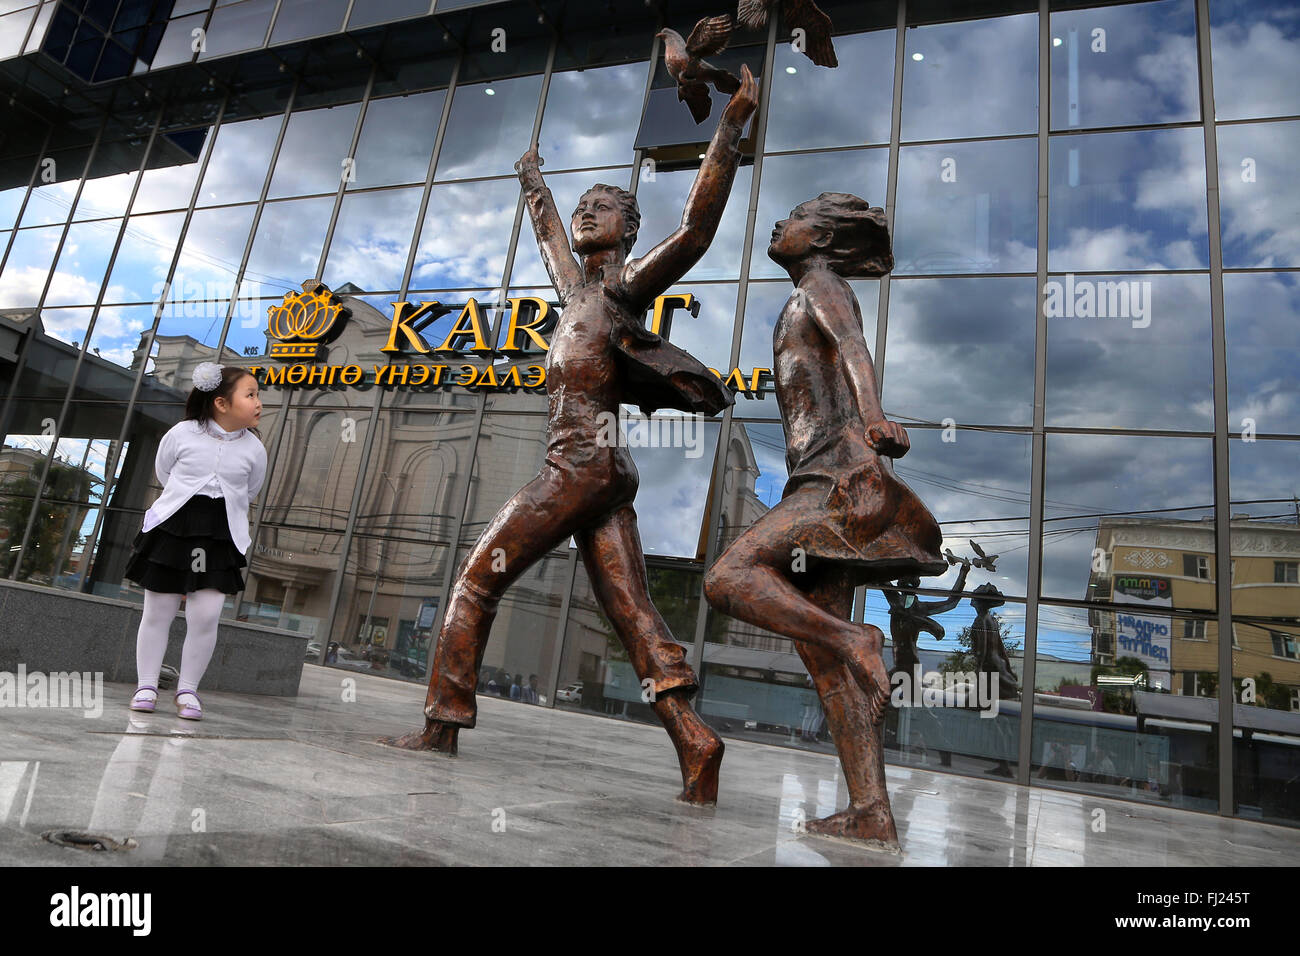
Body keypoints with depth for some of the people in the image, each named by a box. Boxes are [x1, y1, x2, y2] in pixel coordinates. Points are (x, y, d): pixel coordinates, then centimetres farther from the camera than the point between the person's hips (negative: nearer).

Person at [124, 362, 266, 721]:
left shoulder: (254, 448, -1)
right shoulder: (182, 433, -4)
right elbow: (163, 471, 13)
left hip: (221, 537, 1)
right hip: (172, 529, 0)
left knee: (206, 616, -5)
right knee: (157, 612, 7)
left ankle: (187, 688, 11)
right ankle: (146, 685, 21)